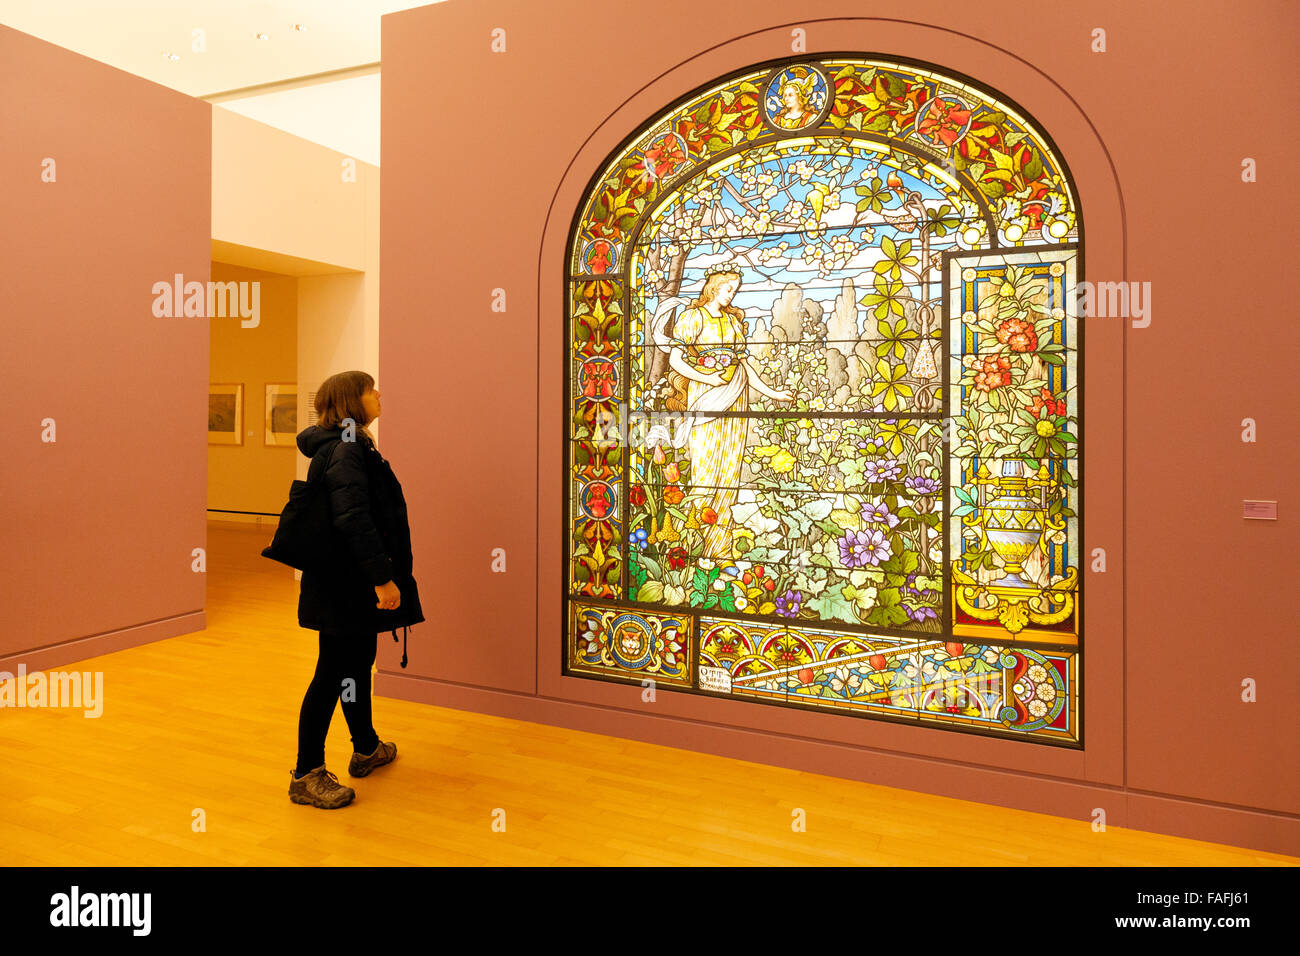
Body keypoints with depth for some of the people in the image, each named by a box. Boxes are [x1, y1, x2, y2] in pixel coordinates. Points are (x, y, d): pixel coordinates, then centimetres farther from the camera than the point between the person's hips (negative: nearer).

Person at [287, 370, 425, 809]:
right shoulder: (346, 451, -19)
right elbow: (353, 518, -28)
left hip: (350, 583, 11)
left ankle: (367, 749, 39)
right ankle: (306, 775, 12)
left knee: (358, 662, 21)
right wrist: (382, 577, -29)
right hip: (346, 586, -11)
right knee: (333, 673, -1)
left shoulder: (348, 446, 13)